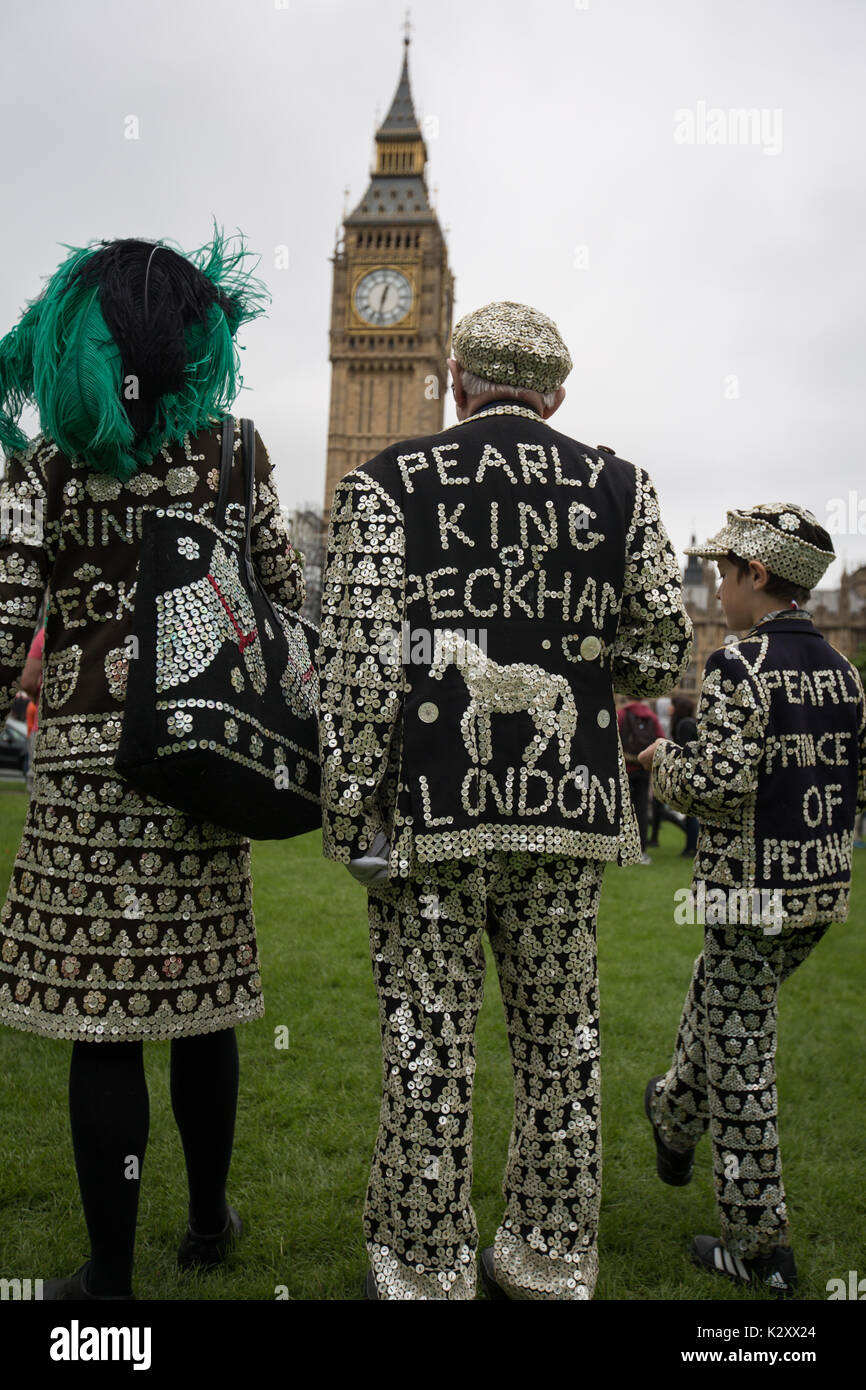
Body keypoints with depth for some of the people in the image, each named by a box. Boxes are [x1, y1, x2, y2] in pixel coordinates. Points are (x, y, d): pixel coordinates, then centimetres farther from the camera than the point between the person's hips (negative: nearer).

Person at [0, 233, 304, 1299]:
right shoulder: (230, 453, 6)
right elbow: (289, 600, 6)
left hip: (86, 755, -2)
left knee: (102, 1019, 2)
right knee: (200, 997, 14)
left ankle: (111, 1272, 14)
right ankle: (209, 1219, 32)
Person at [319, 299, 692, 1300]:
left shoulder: (388, 485, -1)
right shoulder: (621, 488, 6)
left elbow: (359, 663, -9)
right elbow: (662, 654, 6)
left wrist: (350, 814, -4)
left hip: (431, 807, -2)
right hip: (568, 807, 3)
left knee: (428, 1045, 8)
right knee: (560, 1039, 14)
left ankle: (426, 1272, 23)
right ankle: (551, 1261, 29)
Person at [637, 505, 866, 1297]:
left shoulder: (739, 667, -16)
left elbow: (719, 785, -23)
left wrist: (663, 760, -5)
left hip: (753, 894, -8)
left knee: (741, 1059, 4)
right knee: (715, 1004, 27)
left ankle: (759, 1246, 15)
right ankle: (674, 1118, 47)